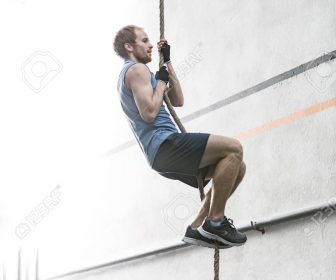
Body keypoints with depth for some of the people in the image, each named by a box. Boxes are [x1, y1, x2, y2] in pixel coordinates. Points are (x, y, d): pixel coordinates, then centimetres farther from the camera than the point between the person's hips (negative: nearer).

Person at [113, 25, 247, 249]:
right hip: (164, 144, -10)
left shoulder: (131, 74, 28)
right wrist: (161, 81, -4)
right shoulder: (137, 69, -4)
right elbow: (149, 113, -19)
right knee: (233, 148, -21)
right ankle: (215, 222, -19)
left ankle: (198, 227, 3)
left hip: (163, 154, 10)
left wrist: (168, 63, 25)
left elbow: (178, 101, 27)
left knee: (238, 167, 9)